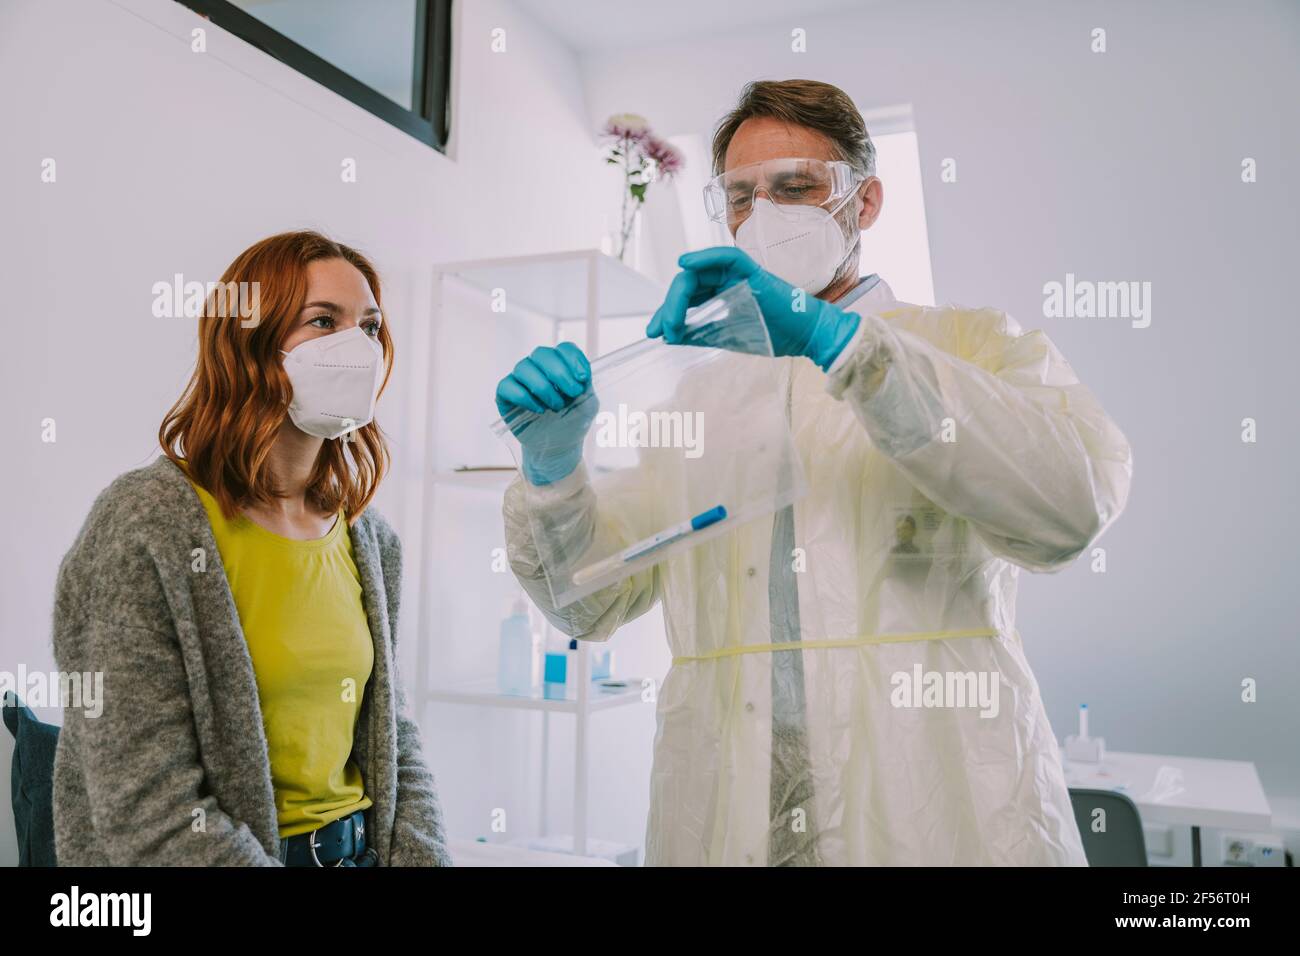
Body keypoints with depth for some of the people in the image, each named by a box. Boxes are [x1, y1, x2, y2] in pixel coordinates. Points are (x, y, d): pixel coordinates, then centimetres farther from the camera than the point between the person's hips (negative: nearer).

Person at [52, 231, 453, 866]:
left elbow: (394, 745, 9)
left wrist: (422, 855, -5)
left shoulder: (369, 538, 4)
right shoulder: (143, 530, -14)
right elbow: (148, 818, -17)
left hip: (362, 847, 4)